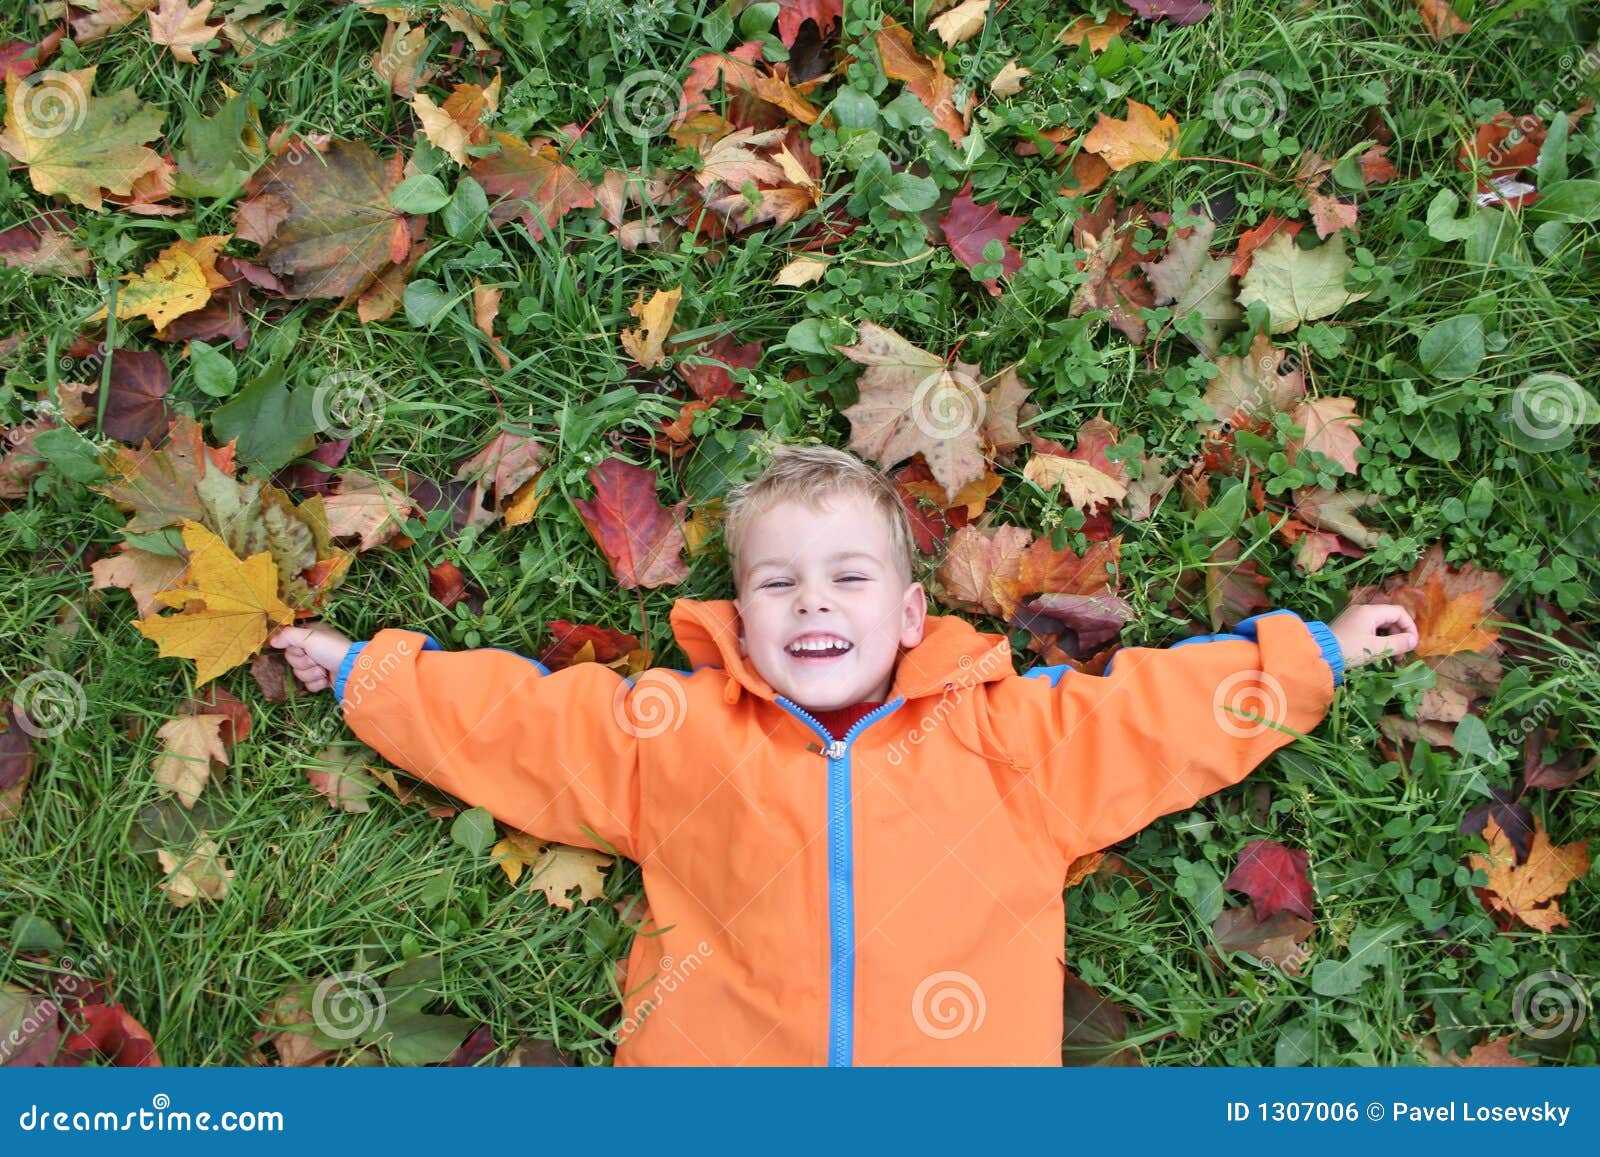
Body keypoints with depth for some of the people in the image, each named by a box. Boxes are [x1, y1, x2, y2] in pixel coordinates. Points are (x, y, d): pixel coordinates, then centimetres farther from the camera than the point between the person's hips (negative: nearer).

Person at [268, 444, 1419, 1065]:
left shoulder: (1001, 729, 14)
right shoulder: (674, 729, 14)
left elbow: (1160, 709, 19)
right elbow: (509, 715, 20)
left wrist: (1316, 653, 21)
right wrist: (363, 670, 22)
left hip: (963, 1051, 1)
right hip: (714, 1050, 0)